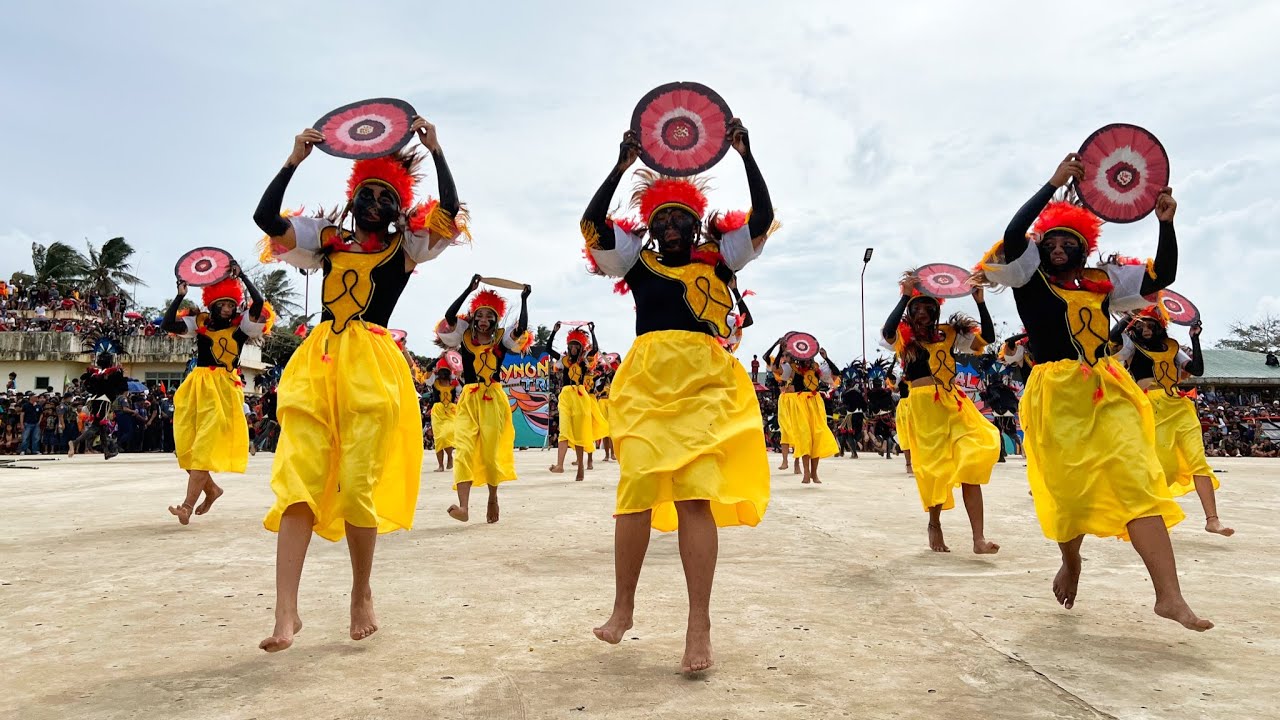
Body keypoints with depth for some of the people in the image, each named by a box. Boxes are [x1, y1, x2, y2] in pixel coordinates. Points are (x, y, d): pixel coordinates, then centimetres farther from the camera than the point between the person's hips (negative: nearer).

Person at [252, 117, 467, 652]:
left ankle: (362, 595, 15)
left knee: (357, 487, -6)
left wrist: (435, 150, -1)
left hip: (371, 367, -2)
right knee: (297, 484, -9)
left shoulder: (406, 246, 12)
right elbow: (266, 217, 10)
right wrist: (295, 160, 8)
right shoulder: (326, 239, 19)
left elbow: (450, 213, -3)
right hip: (316, 363, 3)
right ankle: (286, 612, -11)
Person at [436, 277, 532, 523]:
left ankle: (493, 499, 25)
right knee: (464, 449, -14)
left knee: (490, 451, 4)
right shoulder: (464, 336, 6)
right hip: (469, 399, 0)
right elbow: (449, 316, -9)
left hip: (494, 400, 0)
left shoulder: (502, 339, 4)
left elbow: (522, 328, -13)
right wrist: (469, 289, -10)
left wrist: (524, 300, -8)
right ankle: (464, 506, -23)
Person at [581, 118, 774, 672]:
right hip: (647, 379, 1)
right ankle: (623, 607, 9)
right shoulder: (637, 262, 18)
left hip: (705, 383, -1)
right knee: (637, 489, -8)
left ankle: (699, 628, -10)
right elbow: (593, 224, 6)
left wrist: (745, 156, 5)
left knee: (696, 494, -11)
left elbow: (762, 219, 9)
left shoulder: (718, 261, 18)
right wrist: (623, 166, 5)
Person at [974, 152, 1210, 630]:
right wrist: (1055, 184, -10)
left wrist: (1166, 223, 4)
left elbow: (1162, 276, 17)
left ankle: (1169, 596, -14)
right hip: (1057, 394, -3)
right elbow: (1012, 236, -13)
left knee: (1138, 482, -10)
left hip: (1108, 392, 3)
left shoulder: (1102, 281, 16)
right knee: (1070, 488, 1)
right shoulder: (1028, 277, 5)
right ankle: (1071, 563, 30)